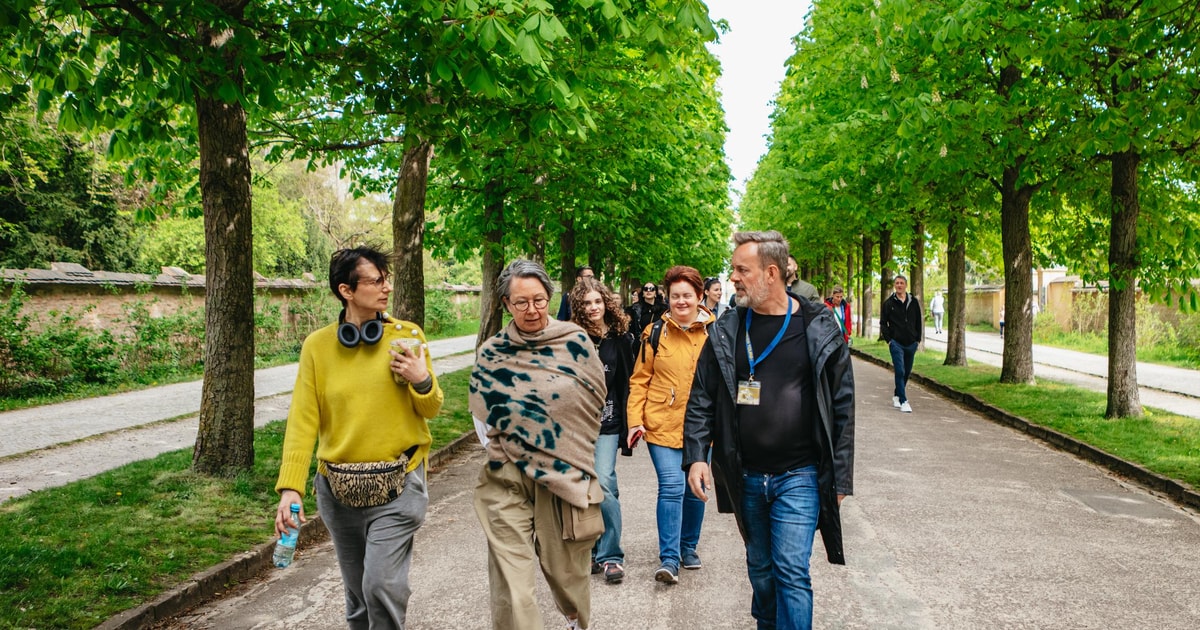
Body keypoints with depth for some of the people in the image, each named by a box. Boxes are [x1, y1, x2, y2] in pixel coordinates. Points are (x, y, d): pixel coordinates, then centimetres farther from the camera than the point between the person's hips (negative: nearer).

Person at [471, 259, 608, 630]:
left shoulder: (576, 342, -2)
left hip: (566, 473, 0)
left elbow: (596, 398, 7)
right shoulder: (491, 353, 3)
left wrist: (571, 446, 6)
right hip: (506, 478, 1)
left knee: (565, 568, 14)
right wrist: (501, 446, 6)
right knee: (510, 579, -4)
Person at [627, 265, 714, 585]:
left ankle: (689, 547, 32)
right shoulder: (656, 332, -1)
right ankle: (669, 558, -3)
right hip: (663, 424, -2)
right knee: (672, 486, -11)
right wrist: (635, 419, -6)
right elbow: (640, 380, 2)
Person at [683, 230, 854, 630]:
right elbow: (702, 400, 5)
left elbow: (842, 405, -2)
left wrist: (840, 477, -2)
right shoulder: (726, 332, 1)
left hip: (799, 476, -3)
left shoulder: (818, 328, -6)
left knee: (792, 573, -6)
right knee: (760, 566, 19)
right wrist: (696, 456, -7)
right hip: (745, 477, 3)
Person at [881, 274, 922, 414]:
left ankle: (897, 395, 31)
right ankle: (903, 401, -11)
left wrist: (918, 339, 6)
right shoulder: (888, 303, -1)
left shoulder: (914, 302, 6)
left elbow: (919, 322, 13)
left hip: (911, 343, 4)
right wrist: (888, 340, -5)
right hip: (896, 343, -3)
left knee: (907, 372, 13)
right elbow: (883, 323, 3)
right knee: (900, 371, -11)